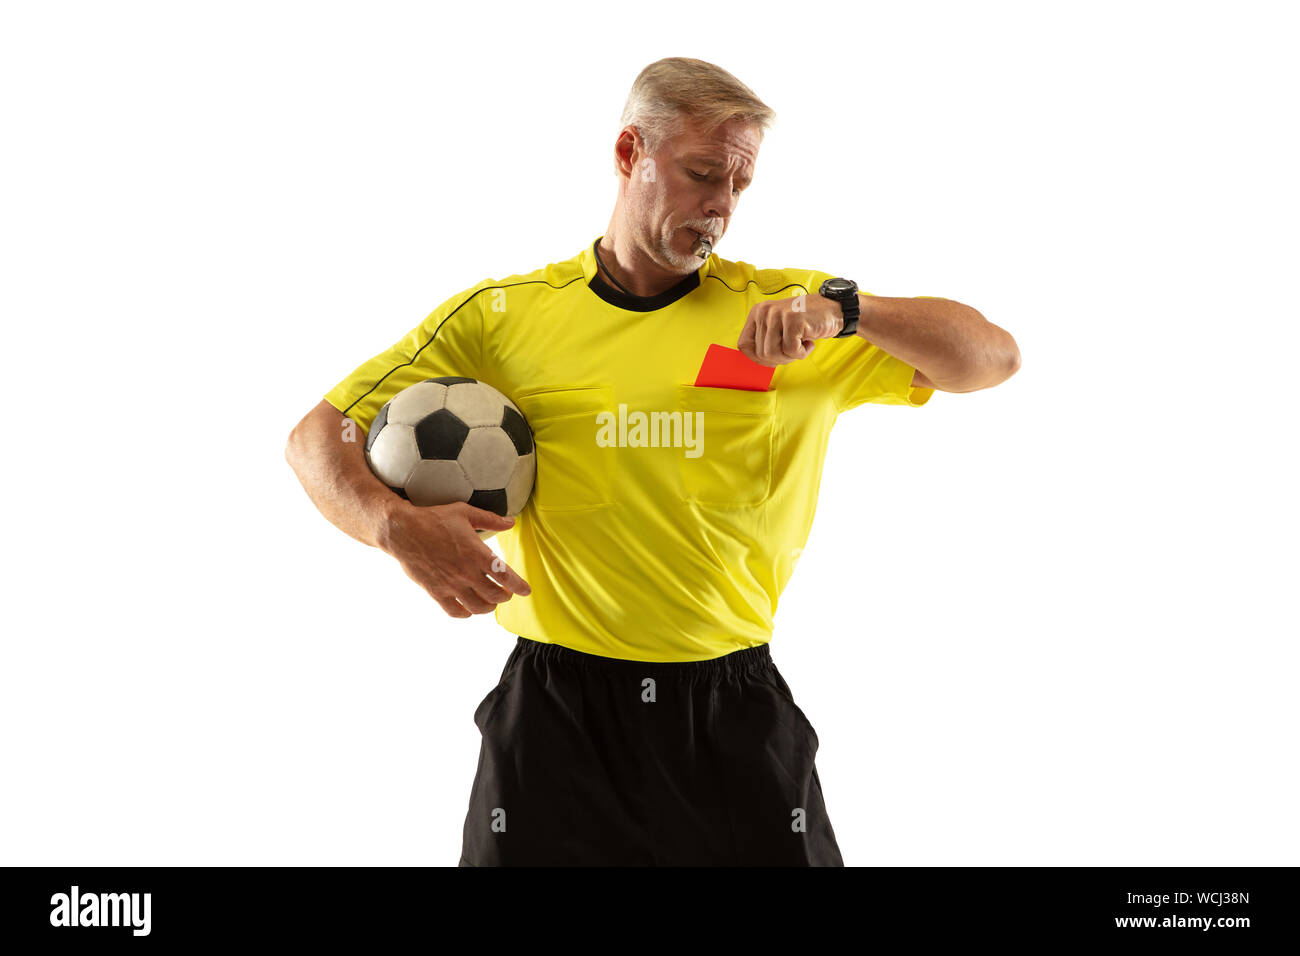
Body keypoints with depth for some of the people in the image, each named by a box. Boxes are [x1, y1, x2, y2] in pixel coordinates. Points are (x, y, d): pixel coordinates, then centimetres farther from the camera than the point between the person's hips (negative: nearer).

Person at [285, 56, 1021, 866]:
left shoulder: (788, 310, 4)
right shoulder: (502, 315, 2)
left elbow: (995, 357, -1)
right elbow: (320, 436, 4)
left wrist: (844, 309, -17)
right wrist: (398, 526, -17)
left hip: (735, 716, 1)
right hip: (556, 713, 0)